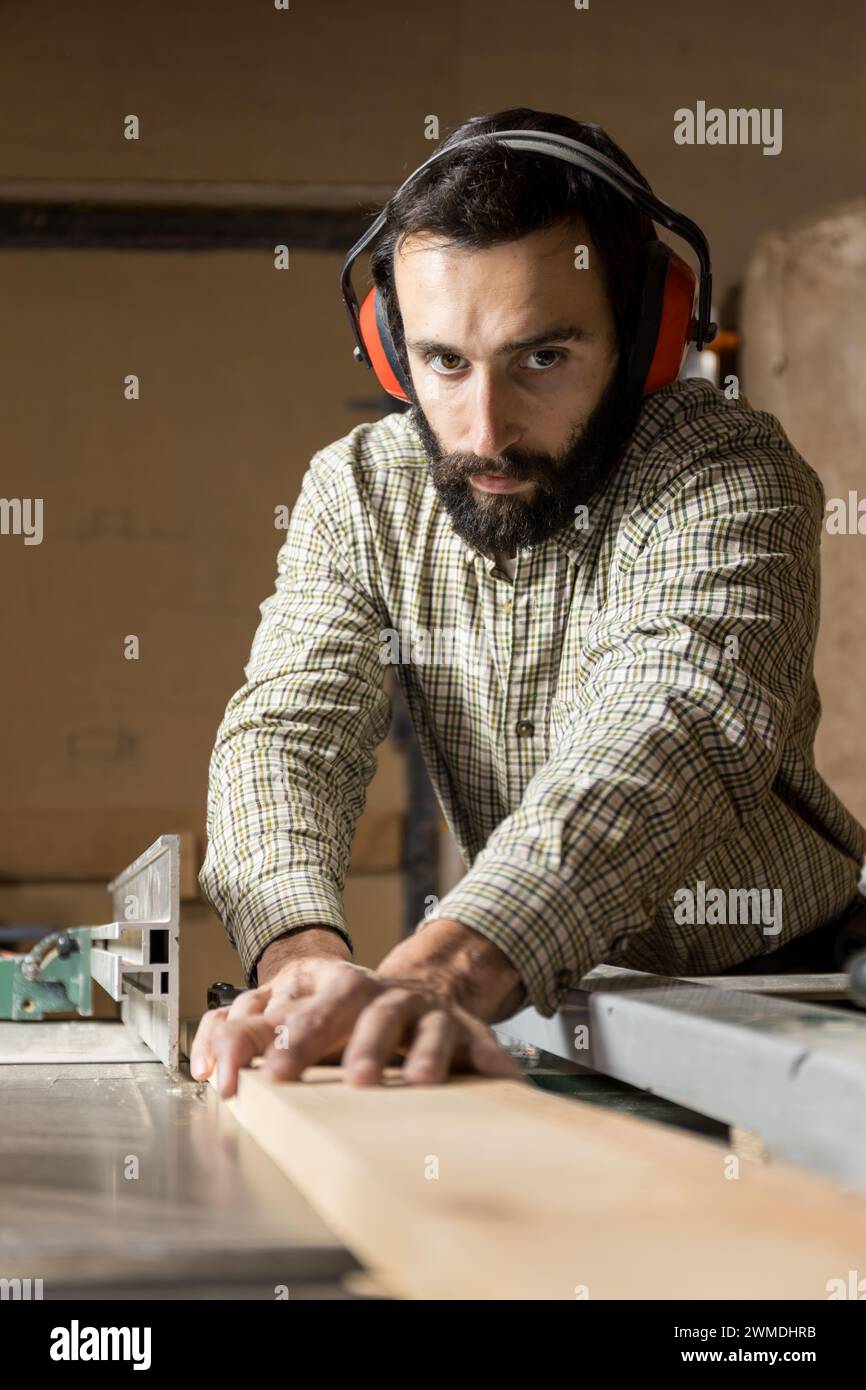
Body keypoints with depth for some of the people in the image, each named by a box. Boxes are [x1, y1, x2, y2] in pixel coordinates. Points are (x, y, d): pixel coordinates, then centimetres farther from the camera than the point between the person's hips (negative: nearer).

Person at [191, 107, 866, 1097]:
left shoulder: (728, 475, -18)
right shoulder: (358, 493, -4)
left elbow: (670, 740, -33)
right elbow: (286, 733, -14)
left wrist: (430, 974, -49)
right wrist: (307, 961, -36)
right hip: (529, 1011, 4)